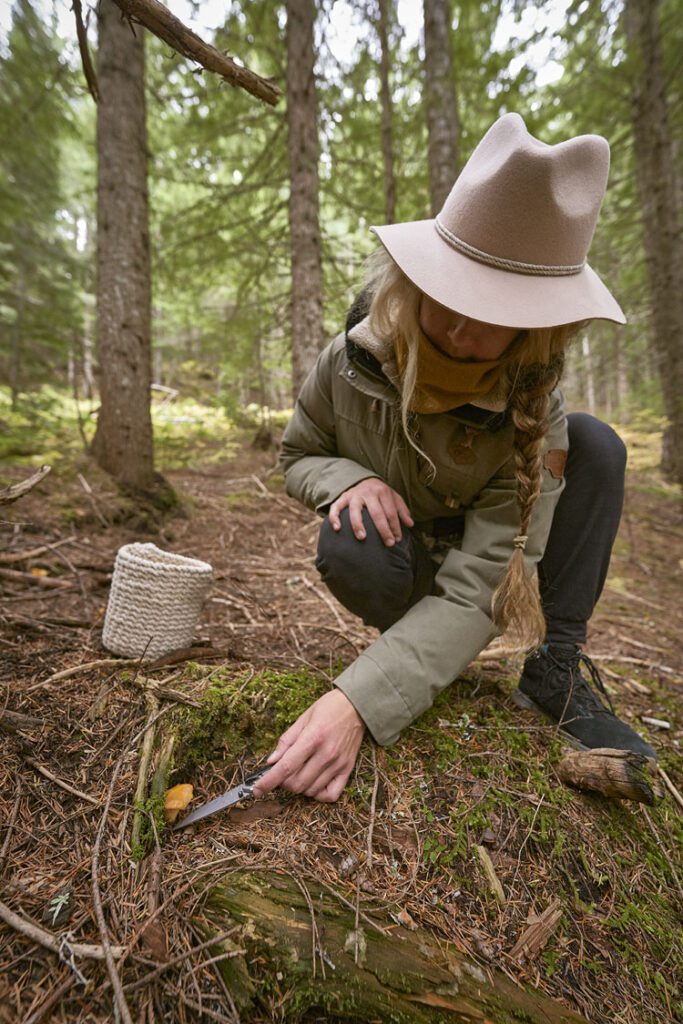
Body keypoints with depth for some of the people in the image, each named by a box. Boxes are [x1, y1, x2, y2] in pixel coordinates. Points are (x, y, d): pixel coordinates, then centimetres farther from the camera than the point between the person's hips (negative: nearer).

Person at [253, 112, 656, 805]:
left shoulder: (533, 418, -26)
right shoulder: (351, 361, -21)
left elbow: (474, 592, -33)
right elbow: (297, 457, -4)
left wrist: (355, 705, -45)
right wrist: (351, 480, -30)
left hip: (475, 556, 0)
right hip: (397, 553, 0)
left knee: (595, 447, -22)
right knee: (350, 548, -37)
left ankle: (557, 665, -14)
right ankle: (413, 642, -3)